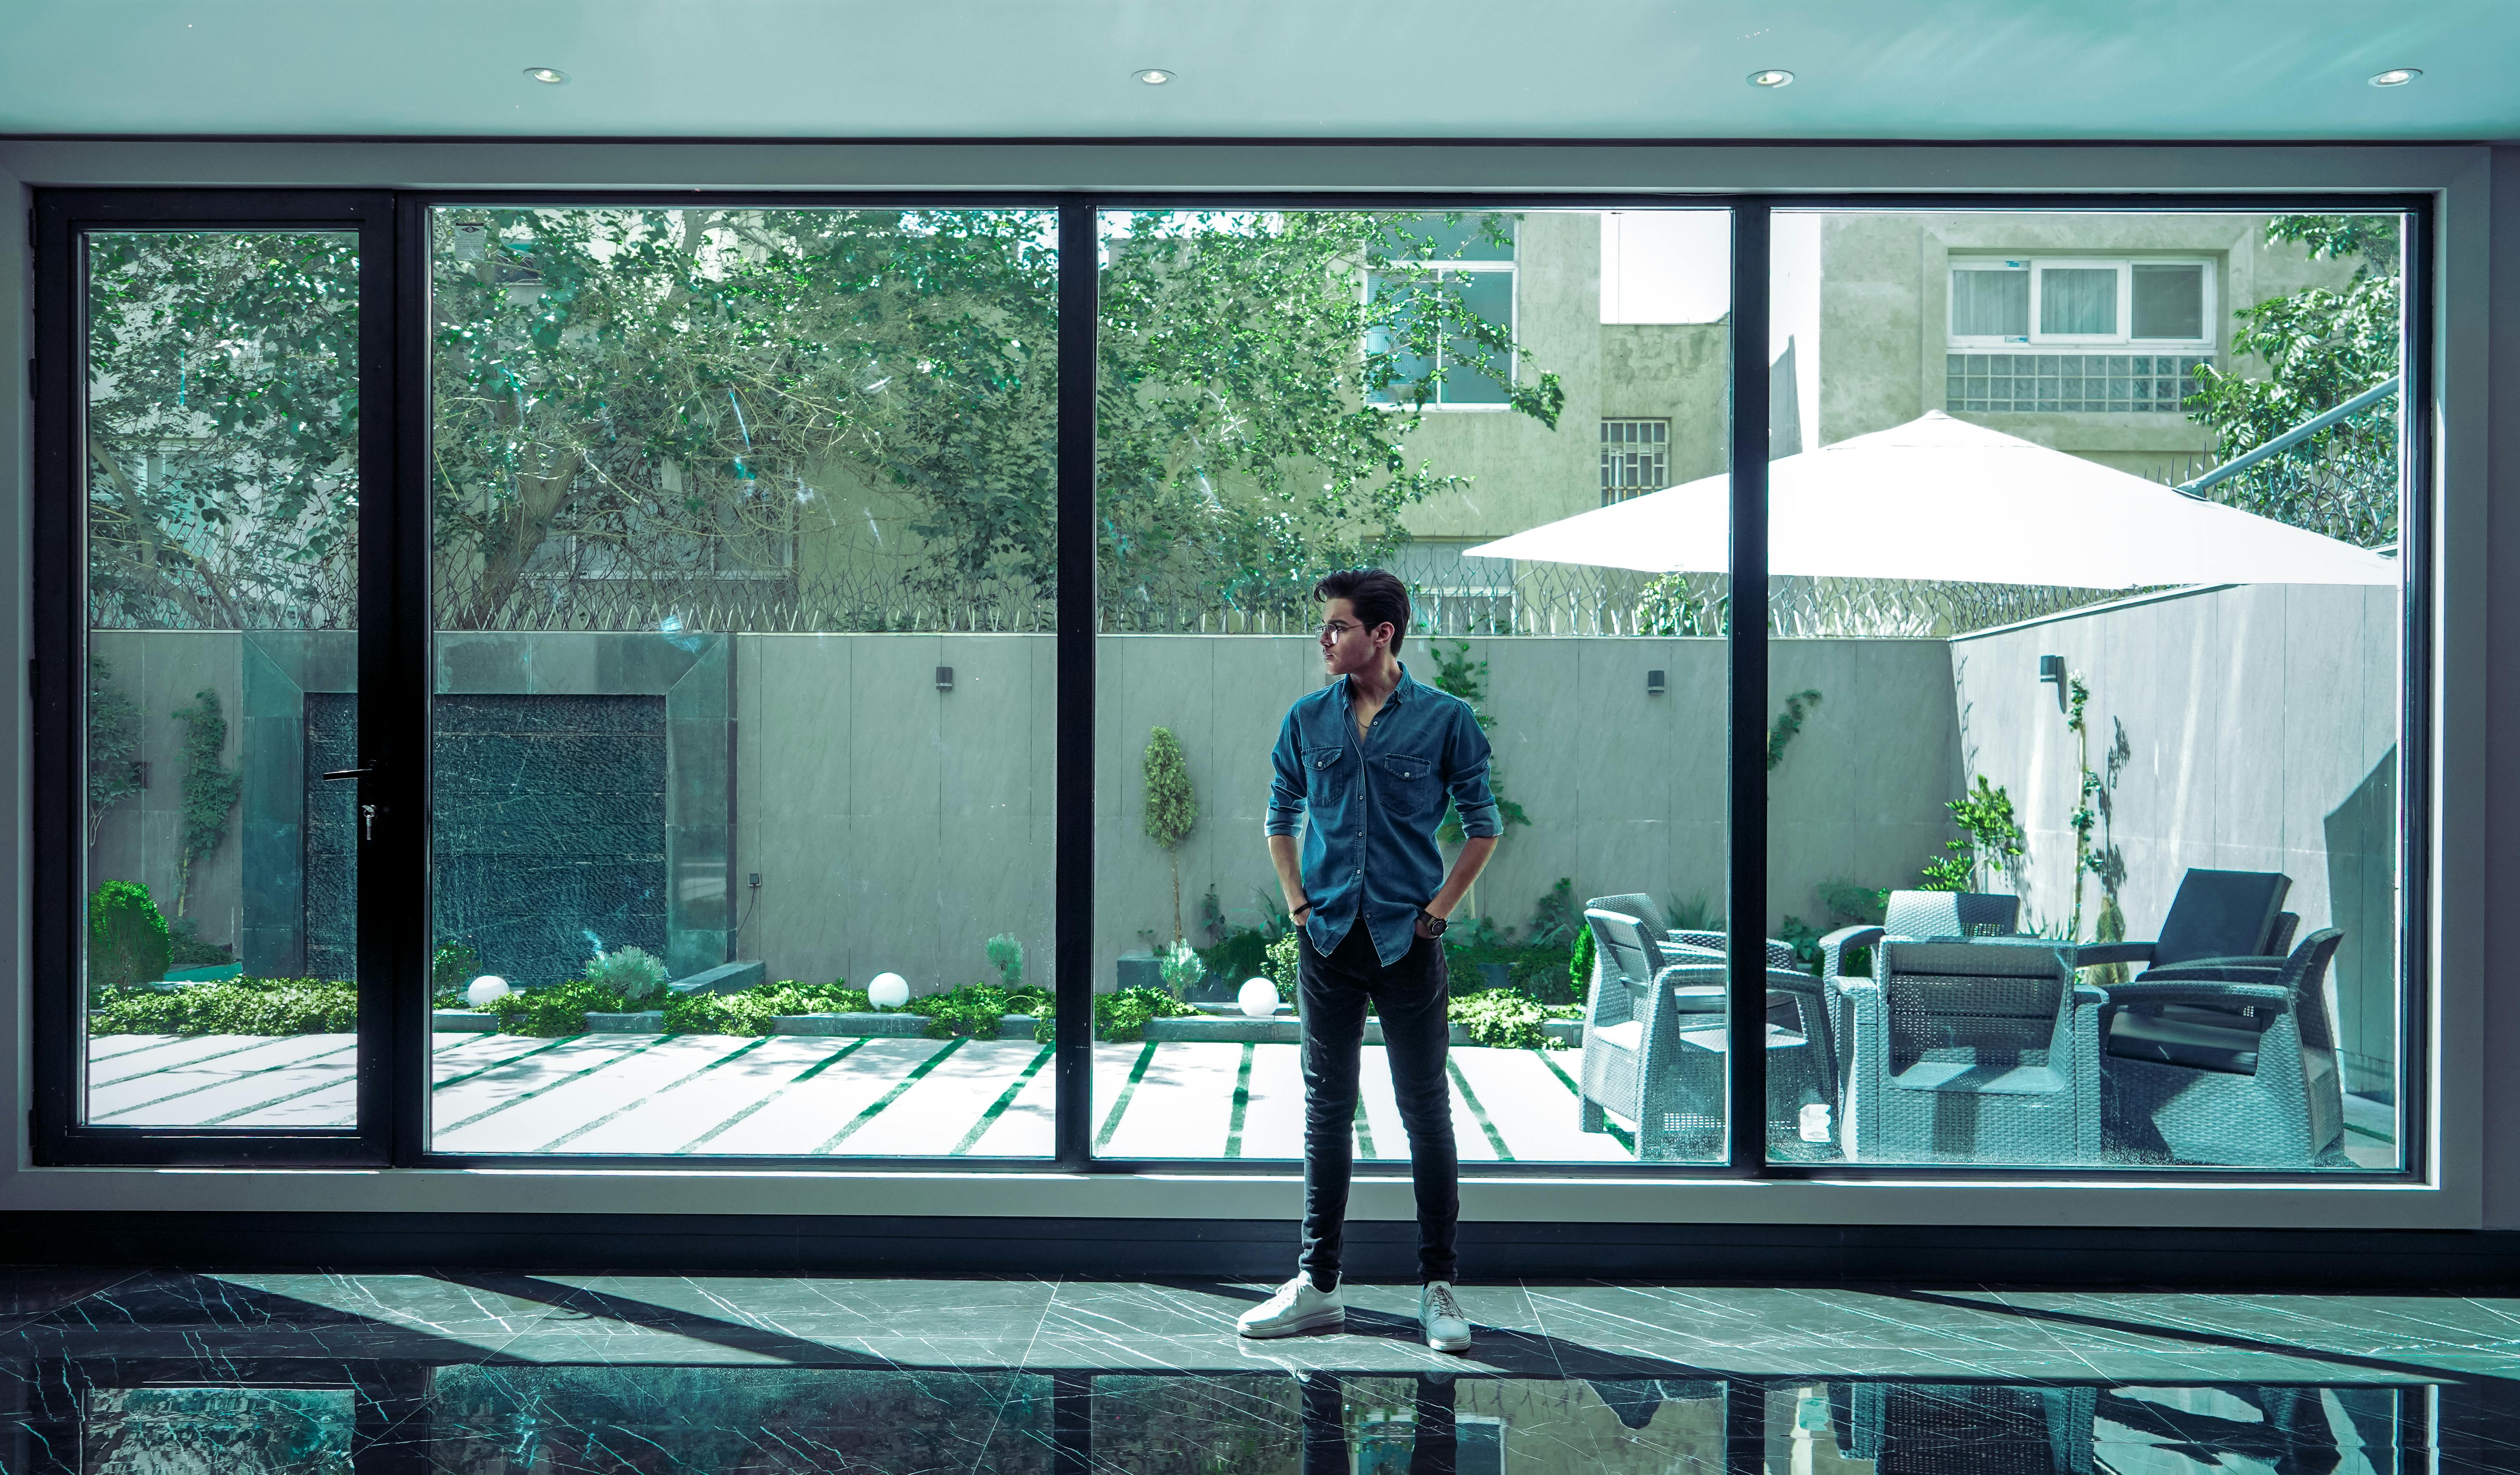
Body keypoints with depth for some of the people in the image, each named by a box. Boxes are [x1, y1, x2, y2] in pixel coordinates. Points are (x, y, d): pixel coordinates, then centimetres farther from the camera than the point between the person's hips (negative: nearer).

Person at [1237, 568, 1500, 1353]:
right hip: (1328, 938, 3)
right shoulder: (1308, 719, 4)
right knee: (1327, 1110, 10)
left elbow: (1482, 824, 3)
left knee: (1427, 1112, 4)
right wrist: (1299, 905, 6)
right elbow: (1282, 816, 15)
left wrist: (1438, 911, -3)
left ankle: (1438, 1288, 16)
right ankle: (1317, 1286, 19)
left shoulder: (1445, 718, -4)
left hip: (1406, 940, -2)